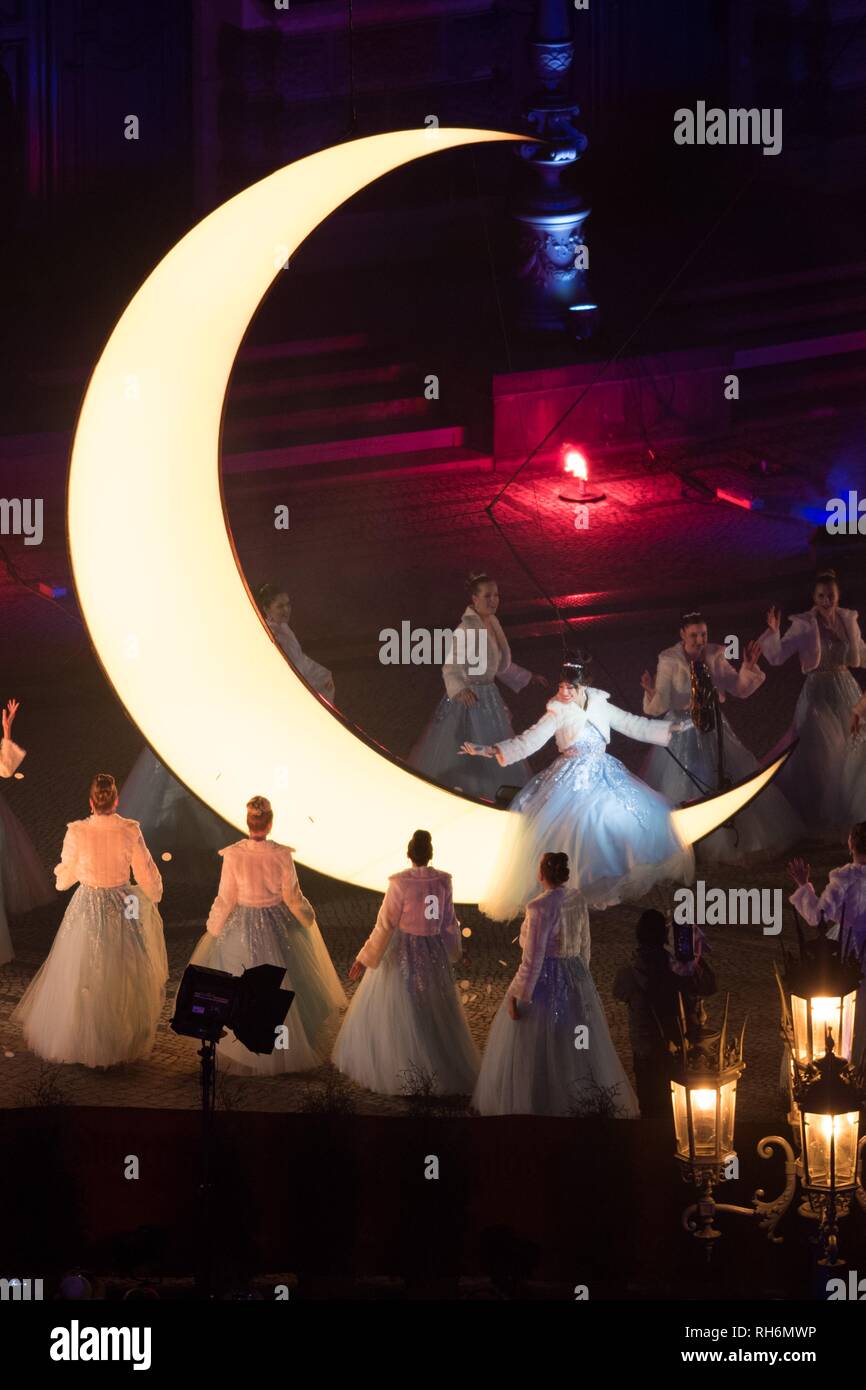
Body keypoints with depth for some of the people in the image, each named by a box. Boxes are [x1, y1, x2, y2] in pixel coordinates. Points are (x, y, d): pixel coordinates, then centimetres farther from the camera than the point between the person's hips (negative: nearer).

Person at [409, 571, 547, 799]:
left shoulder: (492, 624, 4)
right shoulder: (467, 630, -22)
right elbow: (451, 669, -25)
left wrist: (528, 678, 23)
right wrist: (460, 689, -44)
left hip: (489, 695, 8)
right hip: (468, 699, -8)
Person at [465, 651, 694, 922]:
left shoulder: (601, 707, 0)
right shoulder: (557, 714, -11)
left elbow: (635, 726, 9)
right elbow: (529, 741, -19)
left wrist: (672, 728, 9)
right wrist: (492, 751, -32)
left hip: (603, 776, 5)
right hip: (572, 783, -4)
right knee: (577, 831, -14)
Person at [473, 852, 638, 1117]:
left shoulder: (540, 907, -22)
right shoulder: (578, 899, 0)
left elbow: (532, 958, -21)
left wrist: (516, 995, -14)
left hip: (544, 980, -7)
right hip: (576, 978, 7)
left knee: (534, 1050, 6)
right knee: (579, 1046, 18)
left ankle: (537, 1106, 13)